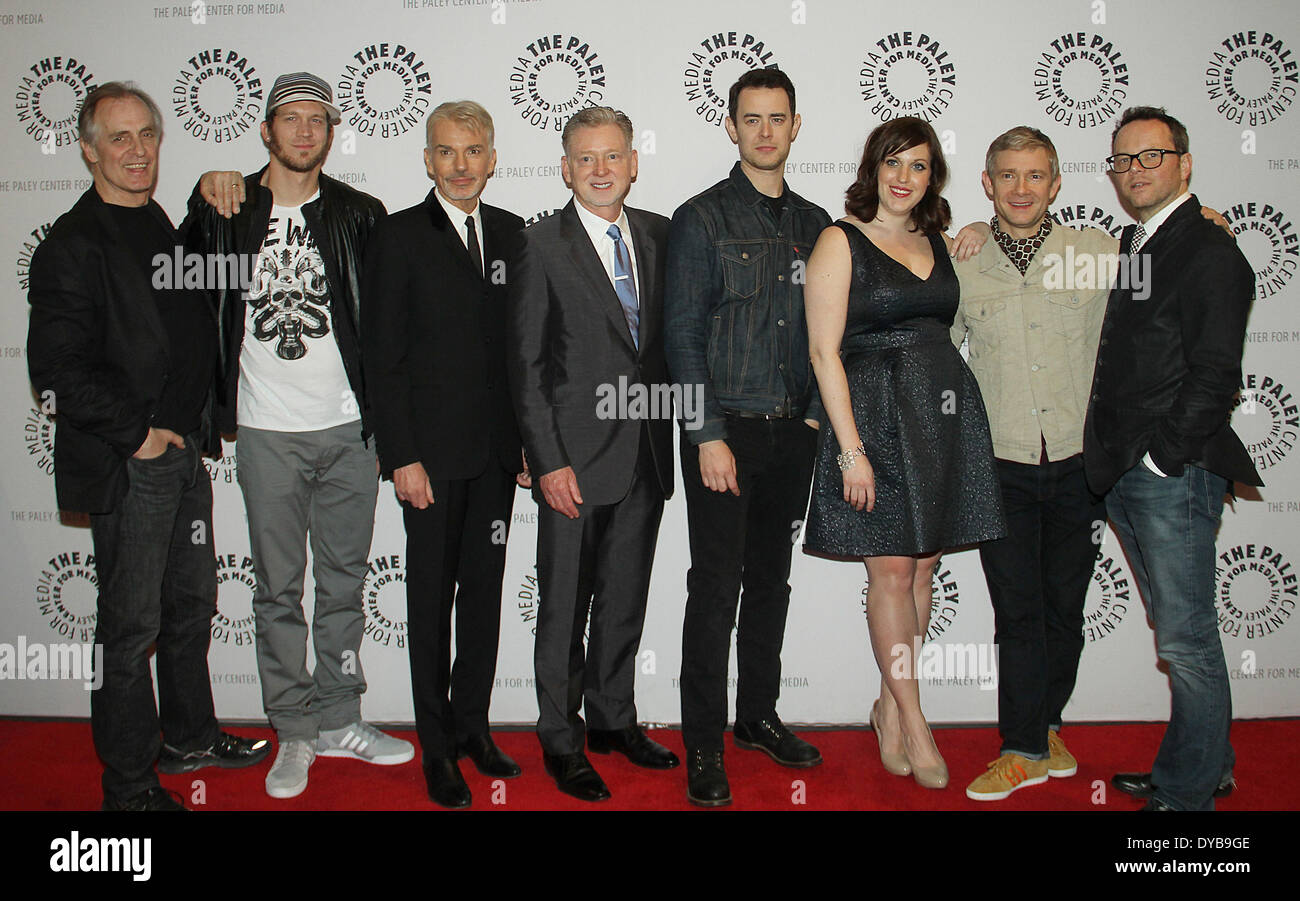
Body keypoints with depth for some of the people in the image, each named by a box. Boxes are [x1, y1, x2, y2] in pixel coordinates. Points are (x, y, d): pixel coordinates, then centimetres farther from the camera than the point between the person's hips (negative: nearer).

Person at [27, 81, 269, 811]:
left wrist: (199, 426, 13)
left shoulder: (164, 228, 13)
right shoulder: (74, 245, -12)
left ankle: (190, 737, 36)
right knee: (131, 627, 2)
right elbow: (57, 371, -18)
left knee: (192, 606, 18)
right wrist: (137, 434, -15)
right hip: (128, 466, -8)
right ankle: (130, 785, 16)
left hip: (185, 451, 8)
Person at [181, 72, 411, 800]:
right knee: (279, 588, 7)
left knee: (345, 581, 10)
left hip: (348, 428, 1)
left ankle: (338, 719, 25)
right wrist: (208, 198, -3)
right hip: (267, 432, 0)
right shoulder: (226, 211, 5)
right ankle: (295, 733, 19)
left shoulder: (361, 215, 4)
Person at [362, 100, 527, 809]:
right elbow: (382, 357, -6)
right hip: (431, 454, -4)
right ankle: (437, 745, 19)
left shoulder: (512, 234, 9)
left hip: (498, 453, 4)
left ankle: (472, 724, 27)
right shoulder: (397, 238, -3)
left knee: (485, 589, 12)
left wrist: (529, 439, 6)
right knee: (432, 596, 6)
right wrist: (402, 456, -12)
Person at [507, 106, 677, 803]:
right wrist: (548, 461, -13)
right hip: (575, 456, -4)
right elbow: (525, 364, -8)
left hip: (646, 452, 5)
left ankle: (613, 718, 33)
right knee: (565, 606, 5)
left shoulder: (659, 235, 8)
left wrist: (673, 426, 5)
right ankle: (561, 740, 22)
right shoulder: (542, 246, -6)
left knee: (625, 598, 16)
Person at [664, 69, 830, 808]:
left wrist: (816, 415, 7)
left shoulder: (815, 224, 12)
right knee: (716, 587, -2)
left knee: (771, 580, 13)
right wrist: (709, 436, -12)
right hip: (725, 429, -4)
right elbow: (683, 335, -7)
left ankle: (758, 714, 27)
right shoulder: (701, 219, -2)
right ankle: (704, 746, 8)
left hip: (792, 433, 5)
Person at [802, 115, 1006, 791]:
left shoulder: (939, 241, 14)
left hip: (945, 412, 6)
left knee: (922, 568, 8)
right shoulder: (840, 242, -3)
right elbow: (824, 351, -10)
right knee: (892, 572, -2)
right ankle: (914, 725, 11)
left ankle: (889, 708, 23)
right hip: (875, 413, -6)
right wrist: (851, 449, -15)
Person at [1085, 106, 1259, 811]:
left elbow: (1214, 376, -14)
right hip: (1122, 474, 8)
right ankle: (1210, 766, 30)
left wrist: (1162, 457, -14)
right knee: (1178, 632, 17)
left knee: (1186, 640, -1)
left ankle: (1186, 792, 11)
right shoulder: (1131, 247, 18)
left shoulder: (1209, 252, -8)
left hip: (1175, 474, -8)